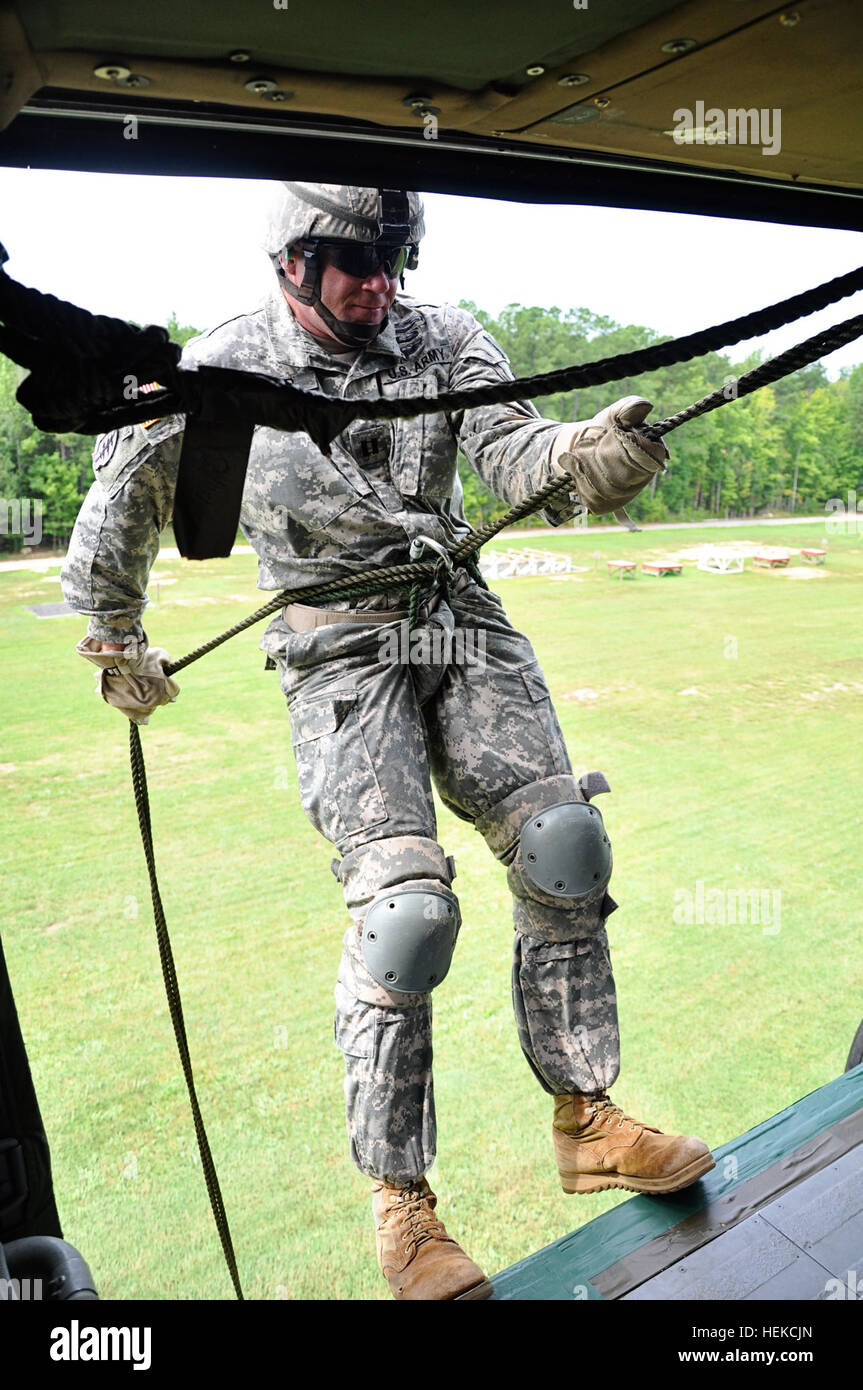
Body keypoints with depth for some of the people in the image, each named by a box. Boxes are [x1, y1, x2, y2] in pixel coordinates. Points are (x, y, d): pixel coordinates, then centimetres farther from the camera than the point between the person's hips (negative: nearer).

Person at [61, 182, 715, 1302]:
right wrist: (115, 642, 16)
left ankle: (587, 1121, 13)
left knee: (564, 851, -5)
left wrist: (582, 454, -37)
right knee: (404, 905, -15)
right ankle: (400, 1198, 5)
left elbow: (510, 448, -13)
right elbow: (122, 500, 9)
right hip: (340, 654, -4)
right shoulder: (218, 372, -4)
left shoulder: (443, 341, 2)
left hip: (463, 627, 4)